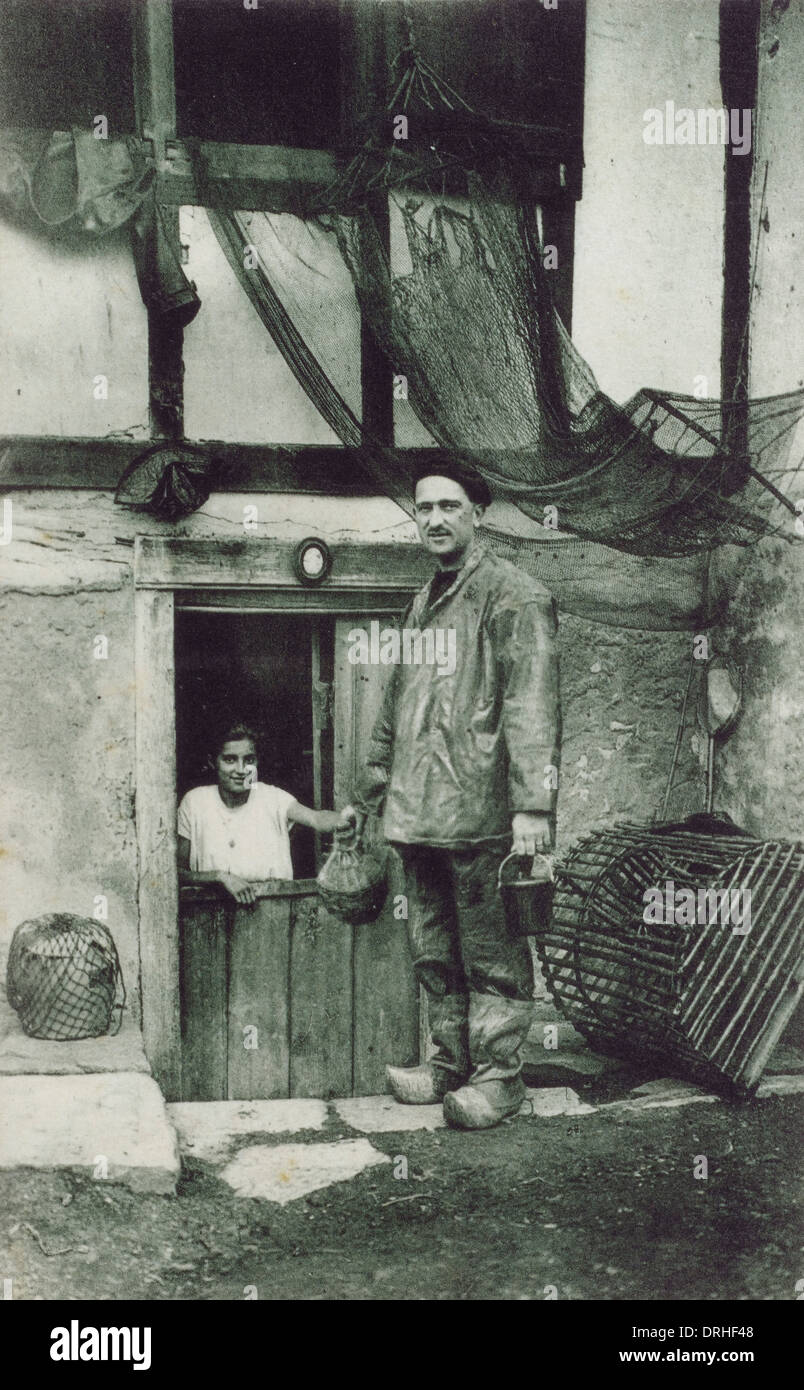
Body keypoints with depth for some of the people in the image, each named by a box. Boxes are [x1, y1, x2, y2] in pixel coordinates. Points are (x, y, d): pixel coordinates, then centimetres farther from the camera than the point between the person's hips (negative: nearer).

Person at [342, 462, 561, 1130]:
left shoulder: (512, 597, -7)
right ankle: (451, 1061, 28)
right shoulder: (423, 604, 19)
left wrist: (532, 803, -24)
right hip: (418, 816, 8)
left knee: (492, 951, 2)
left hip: (480, 813, -8)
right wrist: (367, 796, 28)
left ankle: (499, 1073, 13)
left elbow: (532, 704, -16)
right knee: (435, 951, 16)